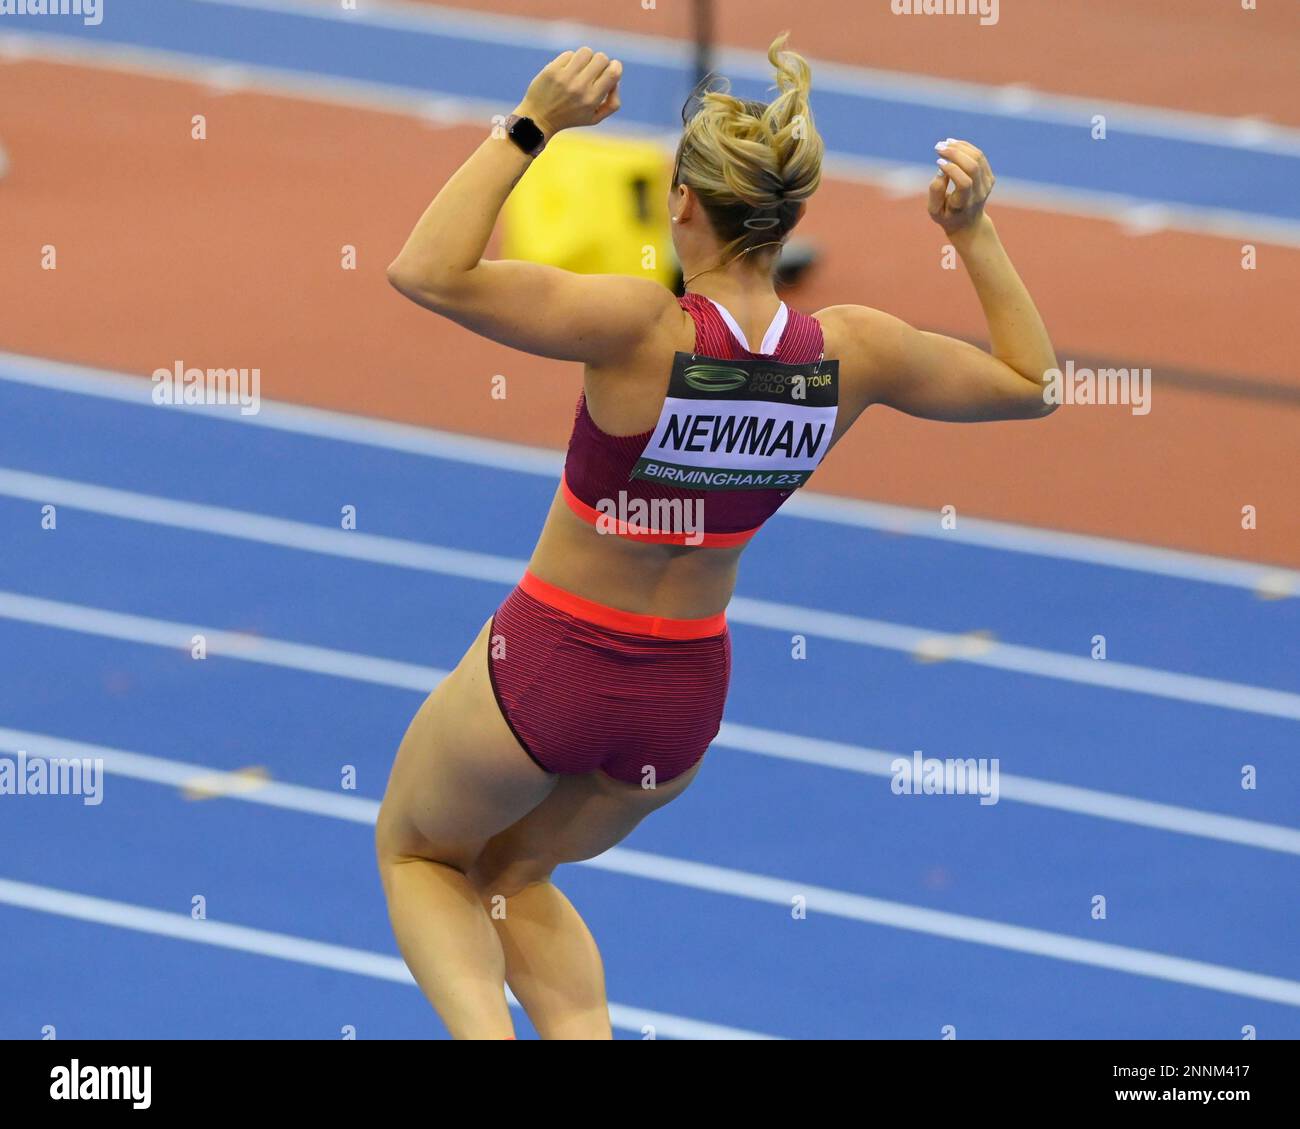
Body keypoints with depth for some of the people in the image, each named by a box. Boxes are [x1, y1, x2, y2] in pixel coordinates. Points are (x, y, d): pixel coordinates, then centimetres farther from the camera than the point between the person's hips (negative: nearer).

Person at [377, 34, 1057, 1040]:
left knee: (416, 854, 24)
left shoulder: (643, 329, -28)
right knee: (515, 875, 31)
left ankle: (484, 1030, -2)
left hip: (547, 666, -5)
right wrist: (975, 234, 1)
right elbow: (1030, 381, 2)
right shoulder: (850, 354, -14)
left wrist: (531, 127, -29)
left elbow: (428, 272, -33)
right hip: (684, 696, 5)